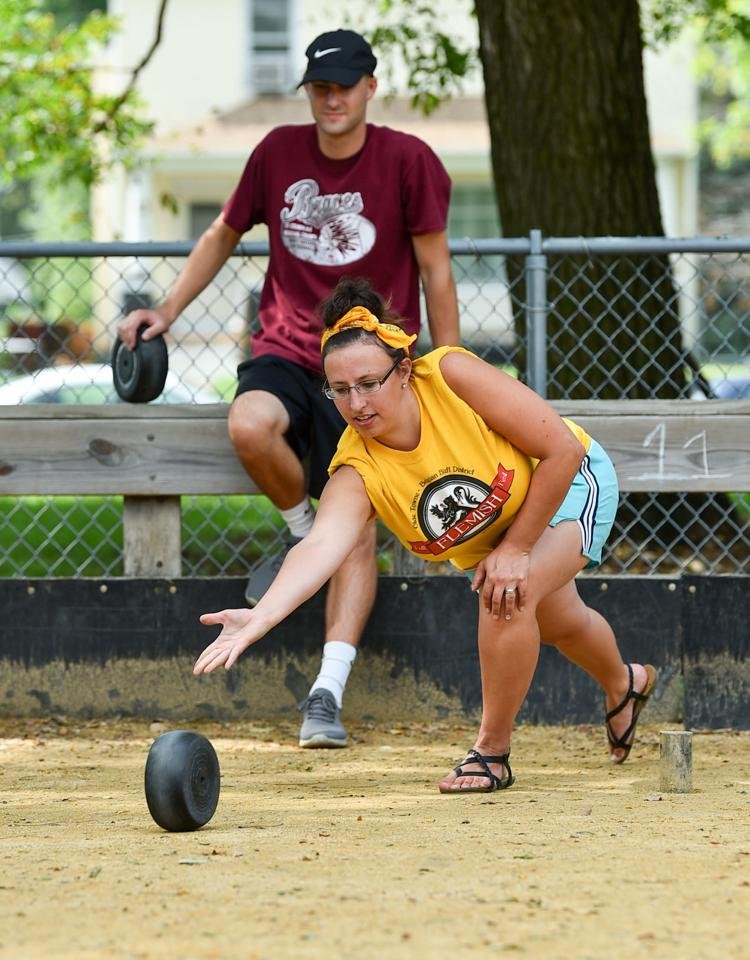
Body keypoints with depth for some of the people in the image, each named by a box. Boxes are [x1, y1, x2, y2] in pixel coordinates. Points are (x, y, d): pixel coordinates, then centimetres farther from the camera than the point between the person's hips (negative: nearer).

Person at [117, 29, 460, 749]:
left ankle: (327, 694, -18)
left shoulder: (407, 161, -4)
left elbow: (434, 270, 1)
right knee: (249, 427, -34)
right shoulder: (279, 152, 6)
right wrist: (166, 312, 12)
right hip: (285, 353, 2)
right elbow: (224, 235, 21)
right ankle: (304, 533, -3)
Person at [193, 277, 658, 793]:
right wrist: (259, 619, -66)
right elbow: (320, 547, -48)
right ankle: (626, 685, 64)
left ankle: (493, 752, -12)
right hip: (487, 539, 5)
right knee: (558, 624, 29)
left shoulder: (452, 375, -38)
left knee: (510, 594, -31)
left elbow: (561, 450, -32)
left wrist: (516, 549, -29)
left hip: (572, 484, -5)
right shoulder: (356, 475, -31)